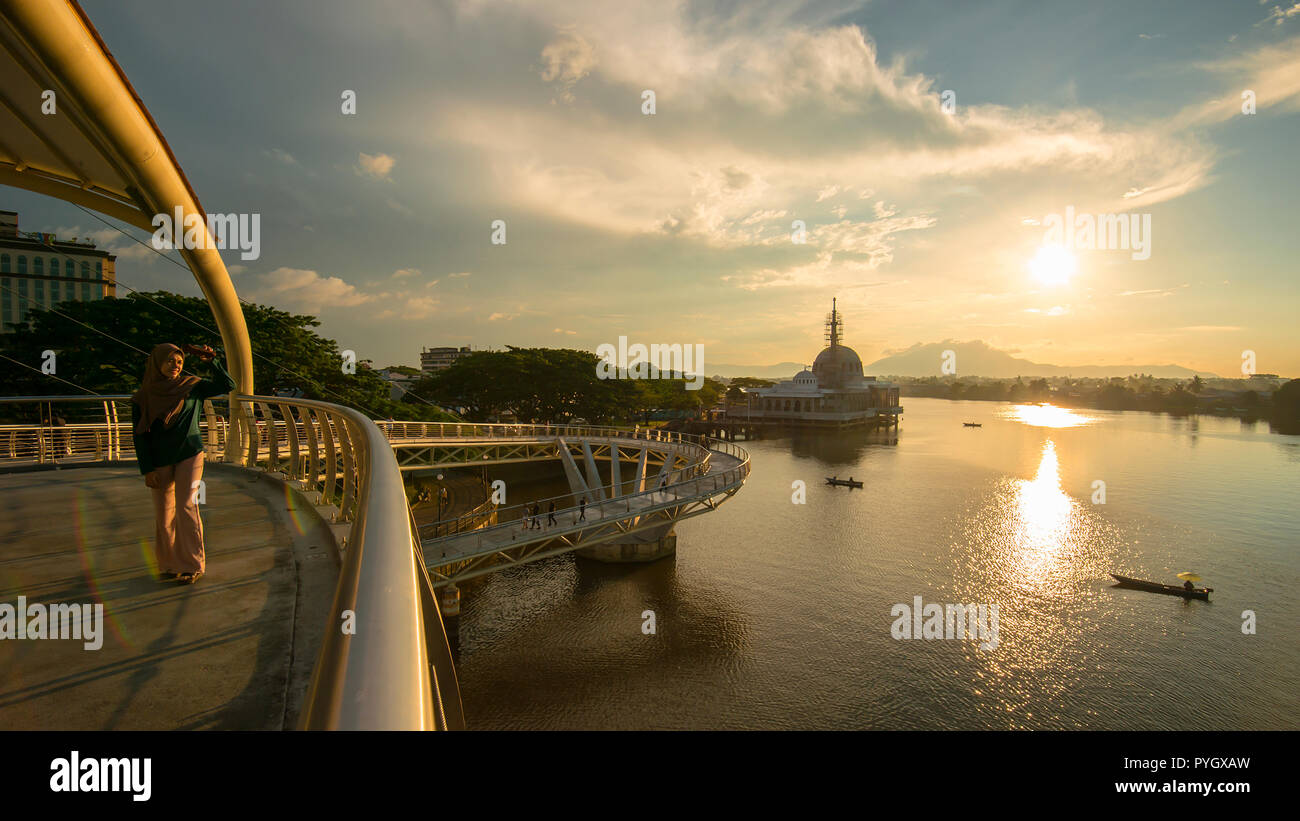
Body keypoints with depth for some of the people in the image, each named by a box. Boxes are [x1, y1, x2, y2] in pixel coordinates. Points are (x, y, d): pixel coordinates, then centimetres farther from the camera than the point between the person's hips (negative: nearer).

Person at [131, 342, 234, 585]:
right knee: (164, 513, 7)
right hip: (160, 461, 1)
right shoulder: (143, 397, -1)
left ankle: (192, 565, -1)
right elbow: (139, 435, -1)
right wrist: (147, 470, -5)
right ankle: (168, 564, 20)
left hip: (189, 455, -1)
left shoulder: (191, 386, 0)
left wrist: (212, 360, -18)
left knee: (186, 507, -8)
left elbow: (227, 385, -6)